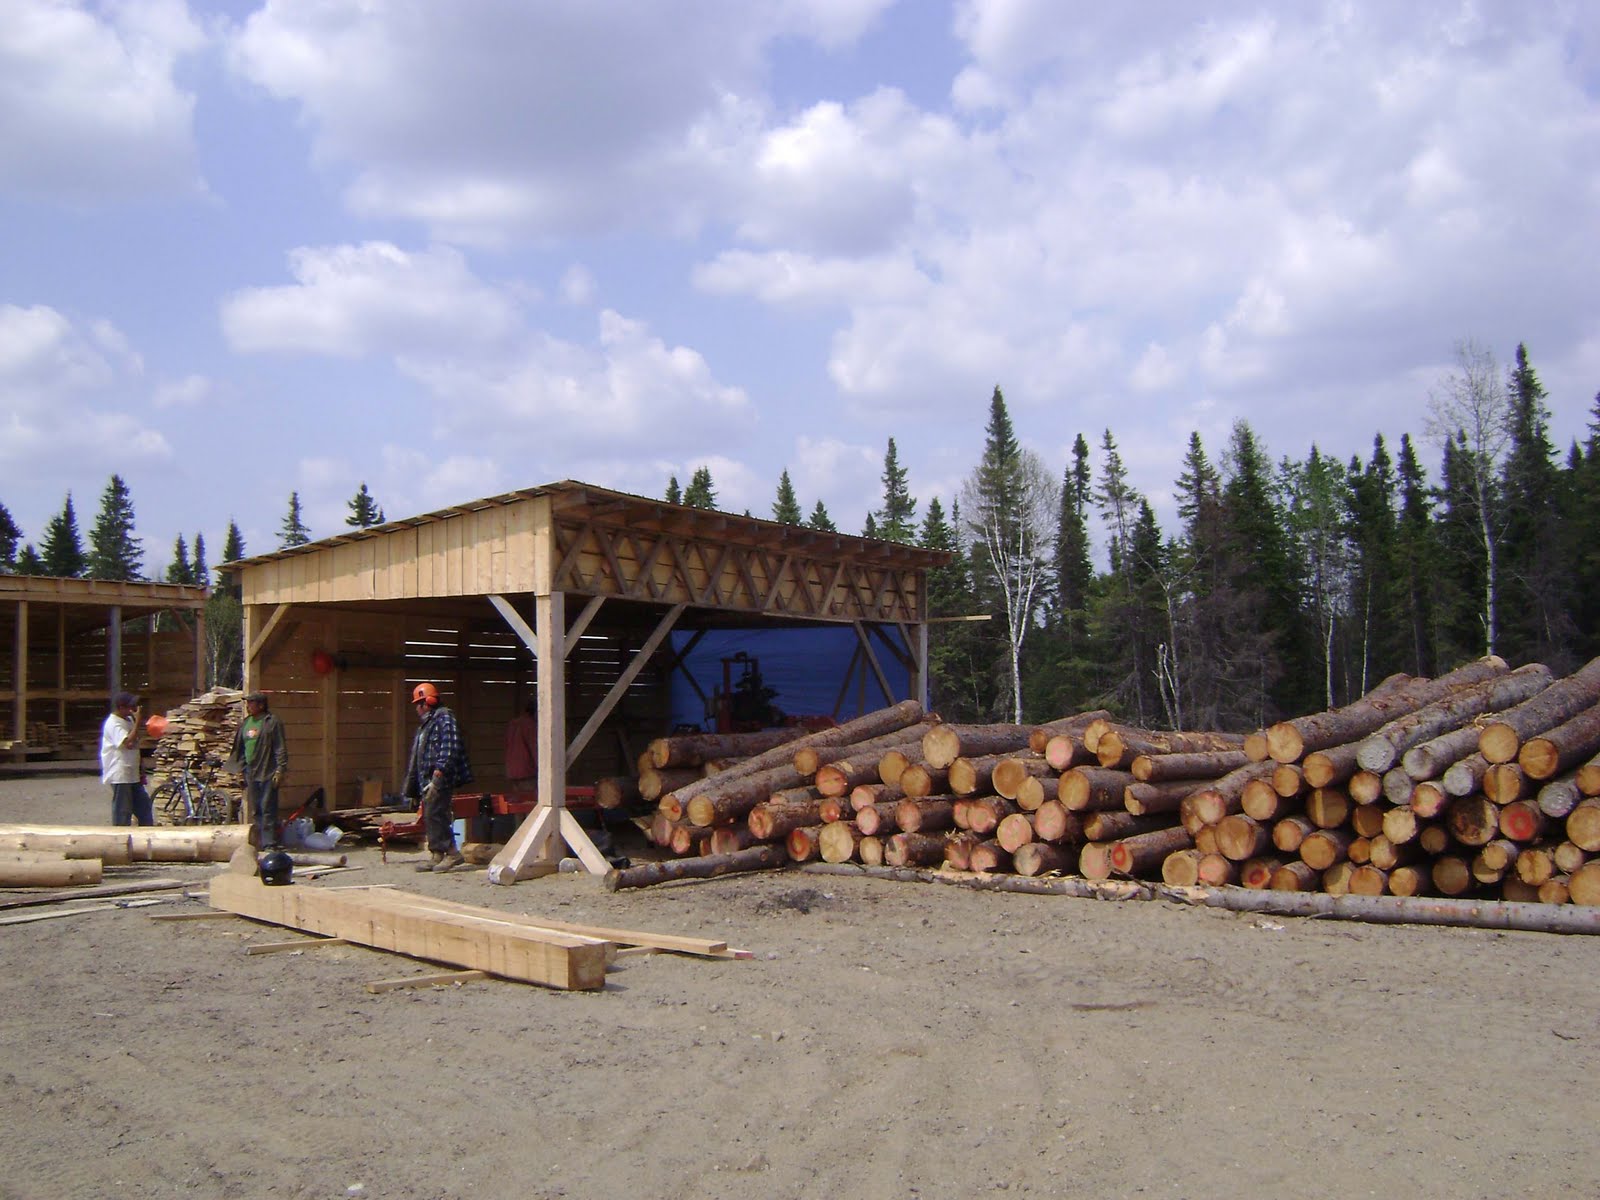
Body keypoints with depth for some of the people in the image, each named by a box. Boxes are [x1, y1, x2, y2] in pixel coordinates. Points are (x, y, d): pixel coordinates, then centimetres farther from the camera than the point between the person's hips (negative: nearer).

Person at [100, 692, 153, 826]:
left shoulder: (129, 720, 12)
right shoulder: (113, 724, -16)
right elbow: (129, 742, -30)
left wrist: (141, 771, 20)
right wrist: (137, 720, -25)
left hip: (132, 775, 9)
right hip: (120, 776, -9)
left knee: (144, 807, 12)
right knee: (122, 812, -2)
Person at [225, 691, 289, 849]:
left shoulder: (272, 723, -7)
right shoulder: (245, 723, 15)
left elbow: (281, 748, -10)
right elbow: (239, 748, 22)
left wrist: (280, 770, -16)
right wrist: (240, 768, 18)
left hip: (267, 773, -7)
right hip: (251, 773, 7)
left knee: (267, 809, -7)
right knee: (255, 810, 11)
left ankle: (269, 844, -5)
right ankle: (258, 843, 17)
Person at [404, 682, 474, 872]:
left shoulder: (444, 718, -7)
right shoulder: (425, 724, 25)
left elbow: (450, 744, -20)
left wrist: (441, 767, -27)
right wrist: (412, 786, 25)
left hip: (440, 777, -10)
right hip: (427, 778, 10)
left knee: (435, 814, -15)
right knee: (429, 816, 9)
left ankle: (452, 853, -12)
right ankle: (436, 856, 13)